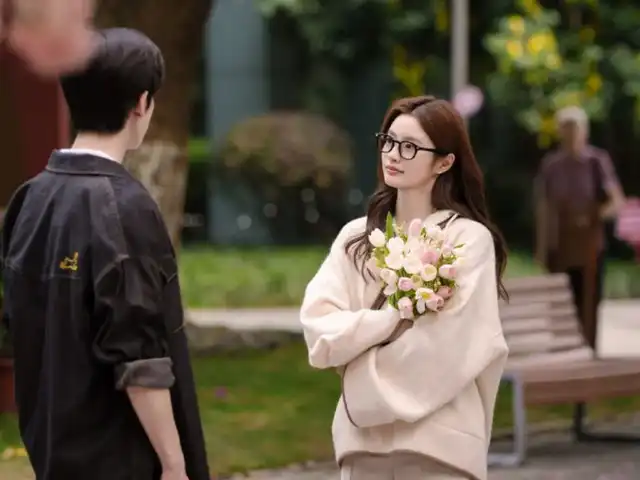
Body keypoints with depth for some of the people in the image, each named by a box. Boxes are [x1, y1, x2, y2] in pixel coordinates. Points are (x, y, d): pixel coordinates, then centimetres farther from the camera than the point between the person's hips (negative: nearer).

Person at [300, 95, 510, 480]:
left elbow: (449, 346, -12)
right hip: (363, 436, 4)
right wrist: (397, 314, -12)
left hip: (439, 443, -4)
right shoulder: (356, 237, 9)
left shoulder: (469, 238, -5)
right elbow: (320, 331, -1)